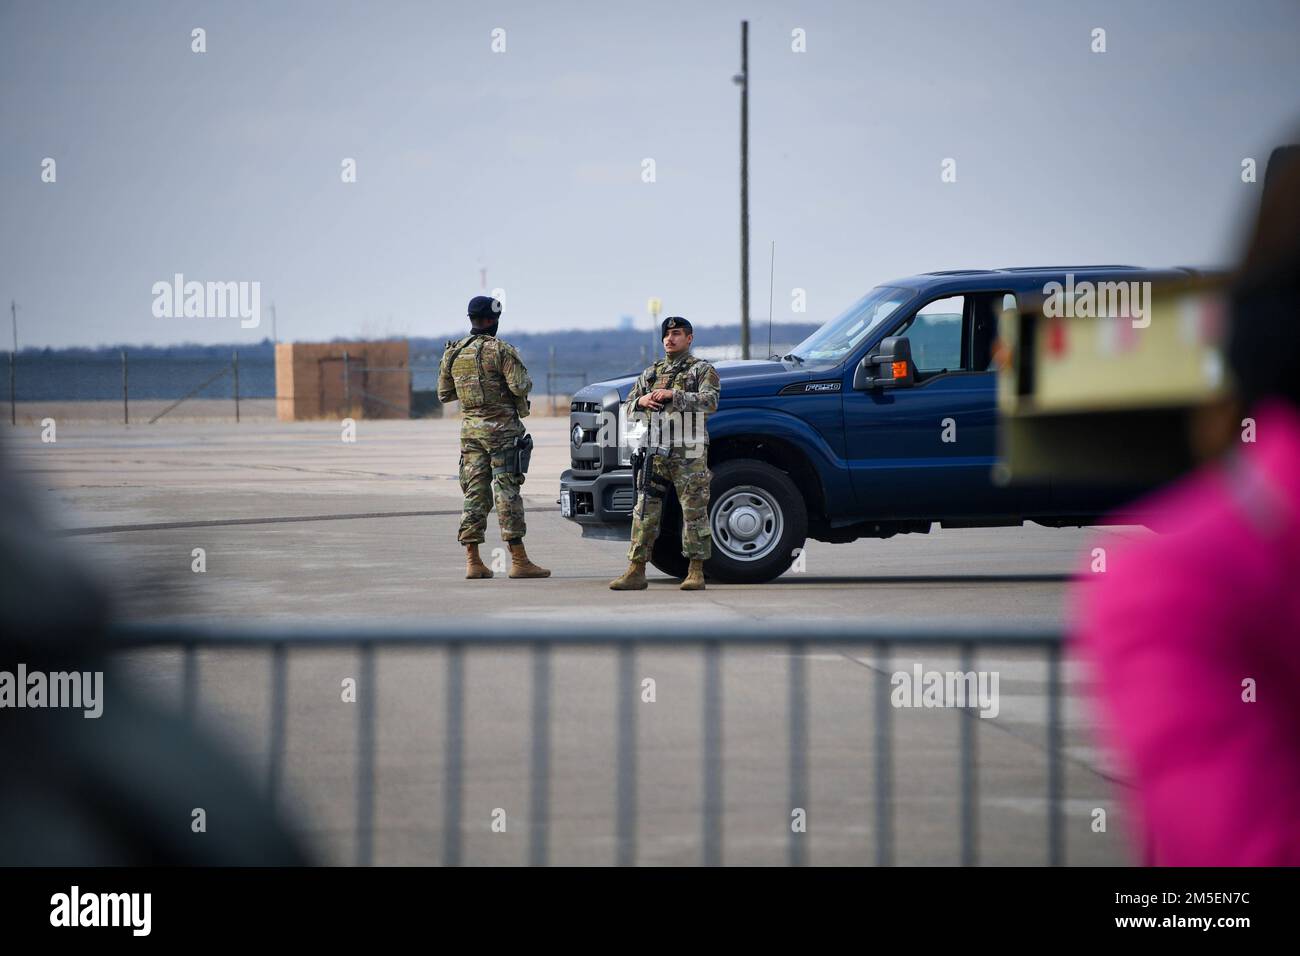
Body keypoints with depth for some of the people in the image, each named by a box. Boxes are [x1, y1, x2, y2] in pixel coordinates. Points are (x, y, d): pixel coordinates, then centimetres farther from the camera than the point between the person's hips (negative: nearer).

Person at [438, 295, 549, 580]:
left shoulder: (453, 353, 8)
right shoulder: (500, 350, -10)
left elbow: (444, 394, 14)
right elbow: (520, 386, -18)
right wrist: (527, 381, 4)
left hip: (470, 428, 5)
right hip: (501, 428, -5)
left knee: (475, 492, 8)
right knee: (507, 491, -5)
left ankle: (473, 561, 4)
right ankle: (518, 561, -7)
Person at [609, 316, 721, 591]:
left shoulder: (703, 370, 5)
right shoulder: (651, 373, 20)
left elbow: (710, 402, -13)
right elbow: (628, 410, 19)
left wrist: (674, 395, -20)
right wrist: (641, 401, -4)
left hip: (689, 454, -4)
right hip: (655, 452, 4)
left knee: (694, 513, -4)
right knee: (645, 512, 0)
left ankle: (696, 573, 0)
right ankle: (636, 571, 1)